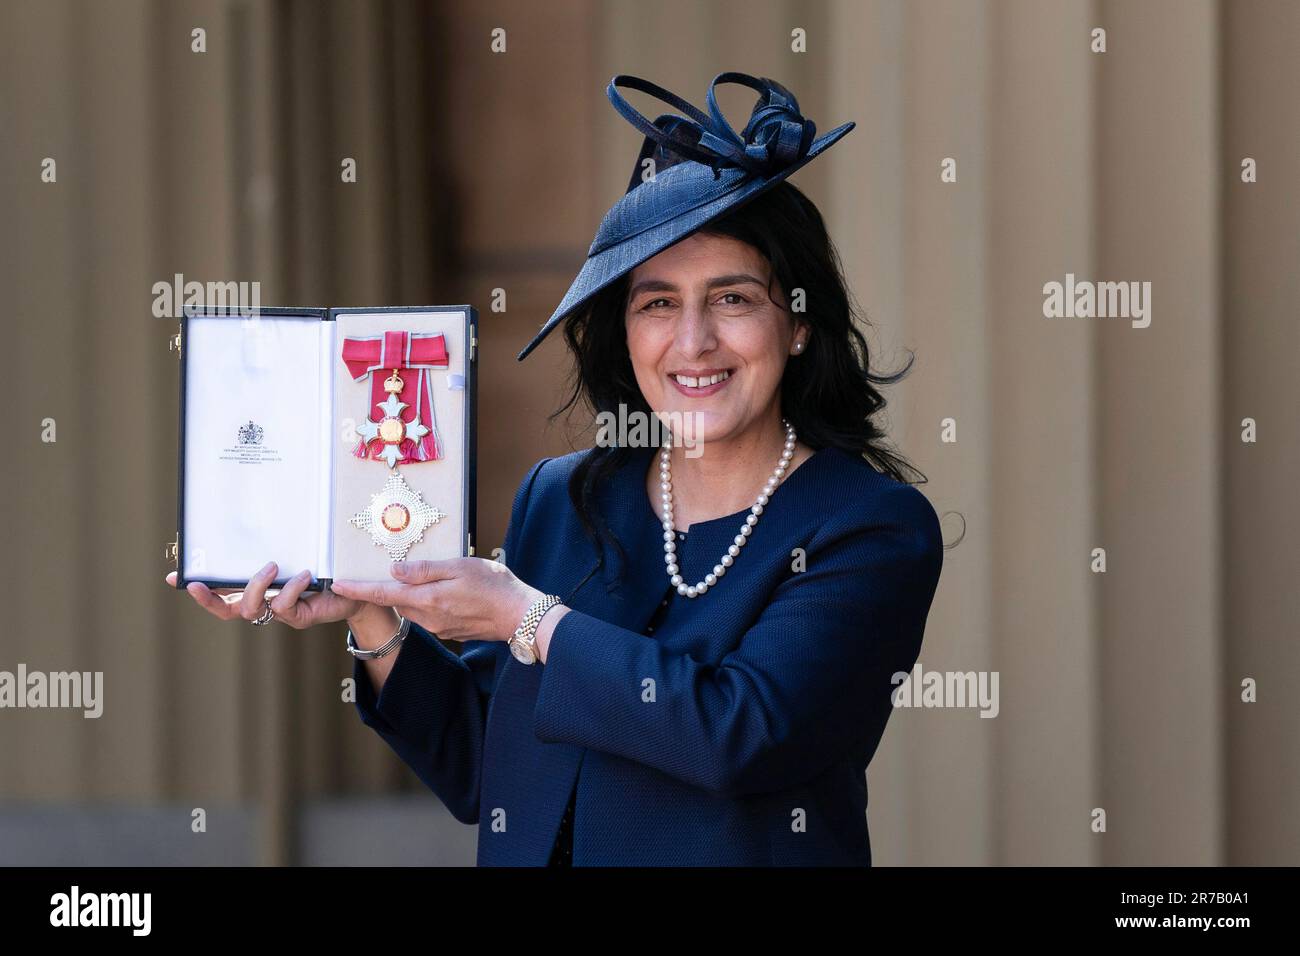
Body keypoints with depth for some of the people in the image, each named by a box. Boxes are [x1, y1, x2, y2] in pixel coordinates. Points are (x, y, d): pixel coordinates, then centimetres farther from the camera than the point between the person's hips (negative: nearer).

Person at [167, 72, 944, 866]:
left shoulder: (878, 532, -6)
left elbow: (740, 737, -19)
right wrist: (373, 619, -4)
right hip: (537, 851, 3)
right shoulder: (557, 501, 6)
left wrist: (524, 617, -12)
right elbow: (476, 774, 10)